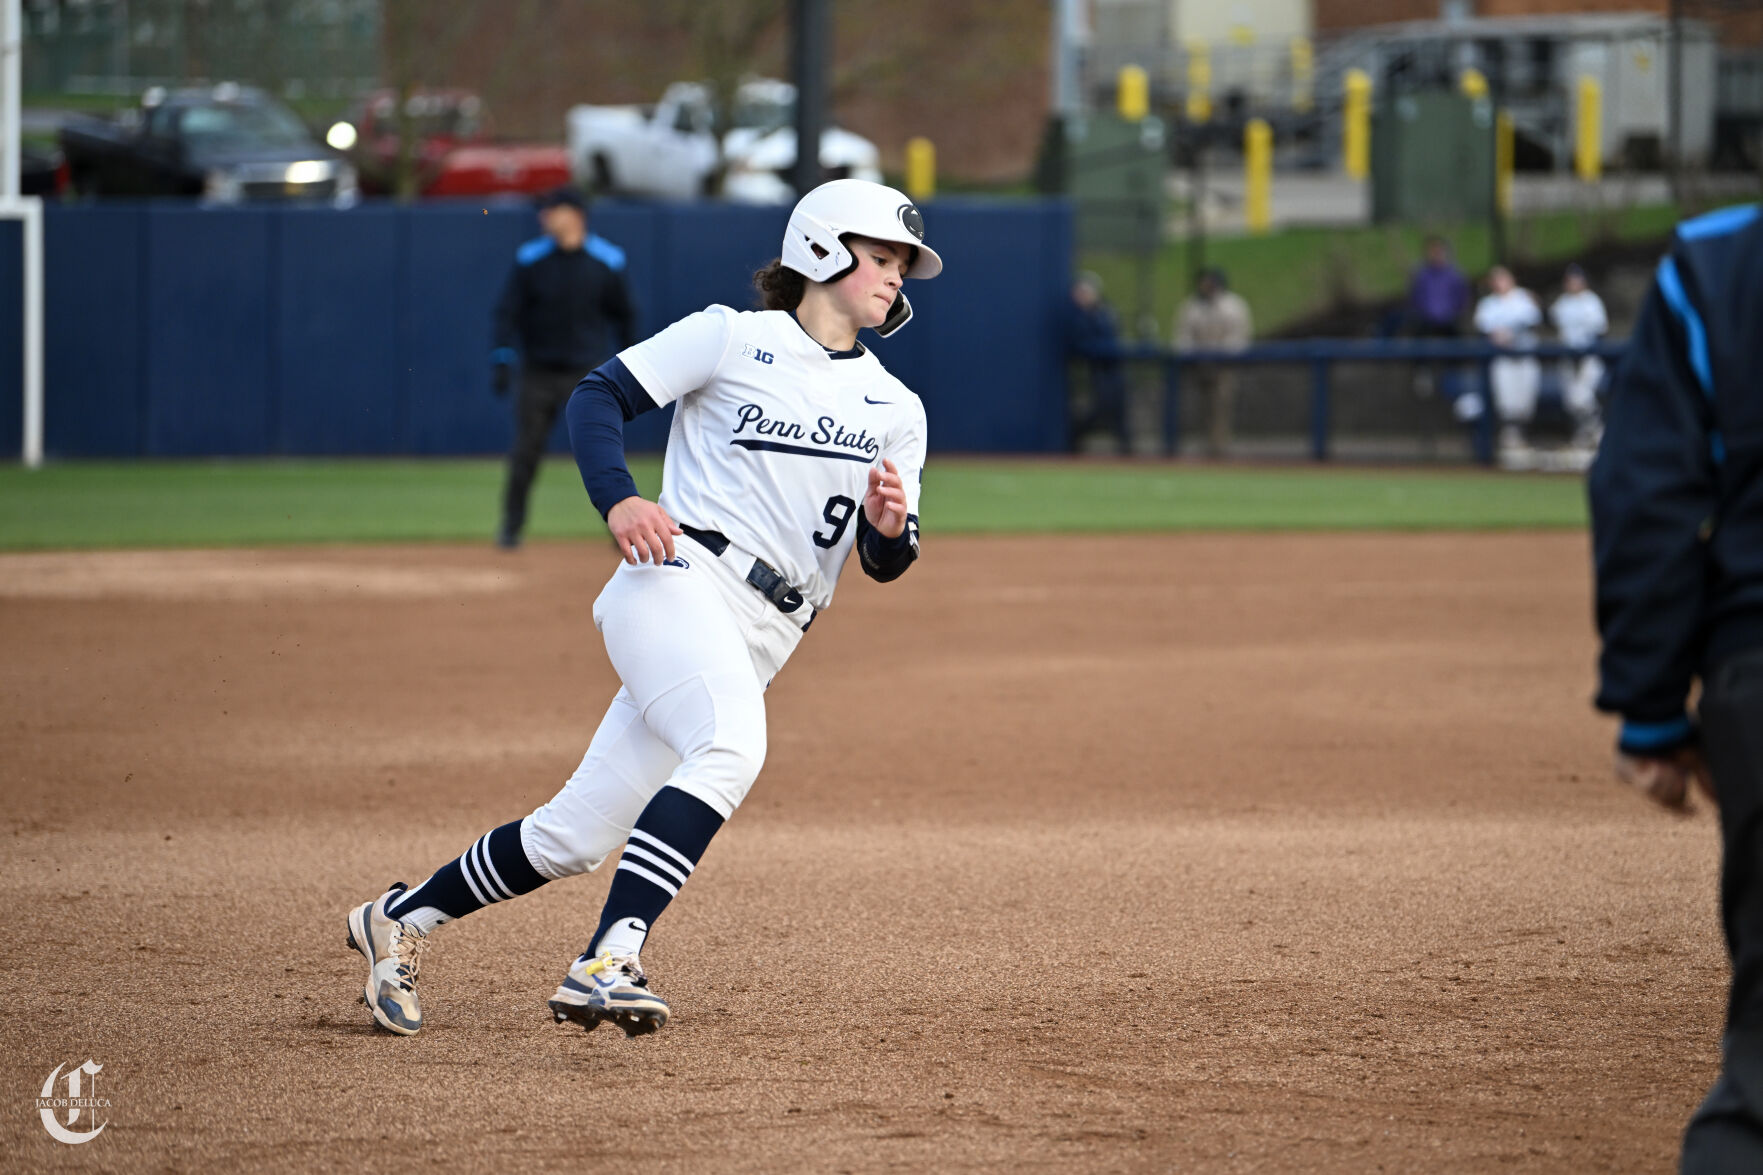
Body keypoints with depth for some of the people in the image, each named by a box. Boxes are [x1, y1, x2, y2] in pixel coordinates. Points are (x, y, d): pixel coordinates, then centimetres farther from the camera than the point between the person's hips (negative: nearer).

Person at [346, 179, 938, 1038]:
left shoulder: (896, 410, 18)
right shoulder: (732, 338, 5)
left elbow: (885, 564, 14)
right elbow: (599, 396, 3)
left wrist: (890, 527, -10)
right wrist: (617, 498, -15)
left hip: (758, 641, 6)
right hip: (681, 577, -6)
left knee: (577, 837, 4)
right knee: (731, 744, -35)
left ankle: (402, 919, 24)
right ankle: (609, 962, -42)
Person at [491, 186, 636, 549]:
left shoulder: (607, 261, -2)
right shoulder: (529, 260, -3)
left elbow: (623, 314, 9)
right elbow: (507, 312, -1)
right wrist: (502, 360, -12)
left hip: (589, 372, 0)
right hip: (539, 373, 1)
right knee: (525, 452, 1)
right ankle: (511, 526, 13)